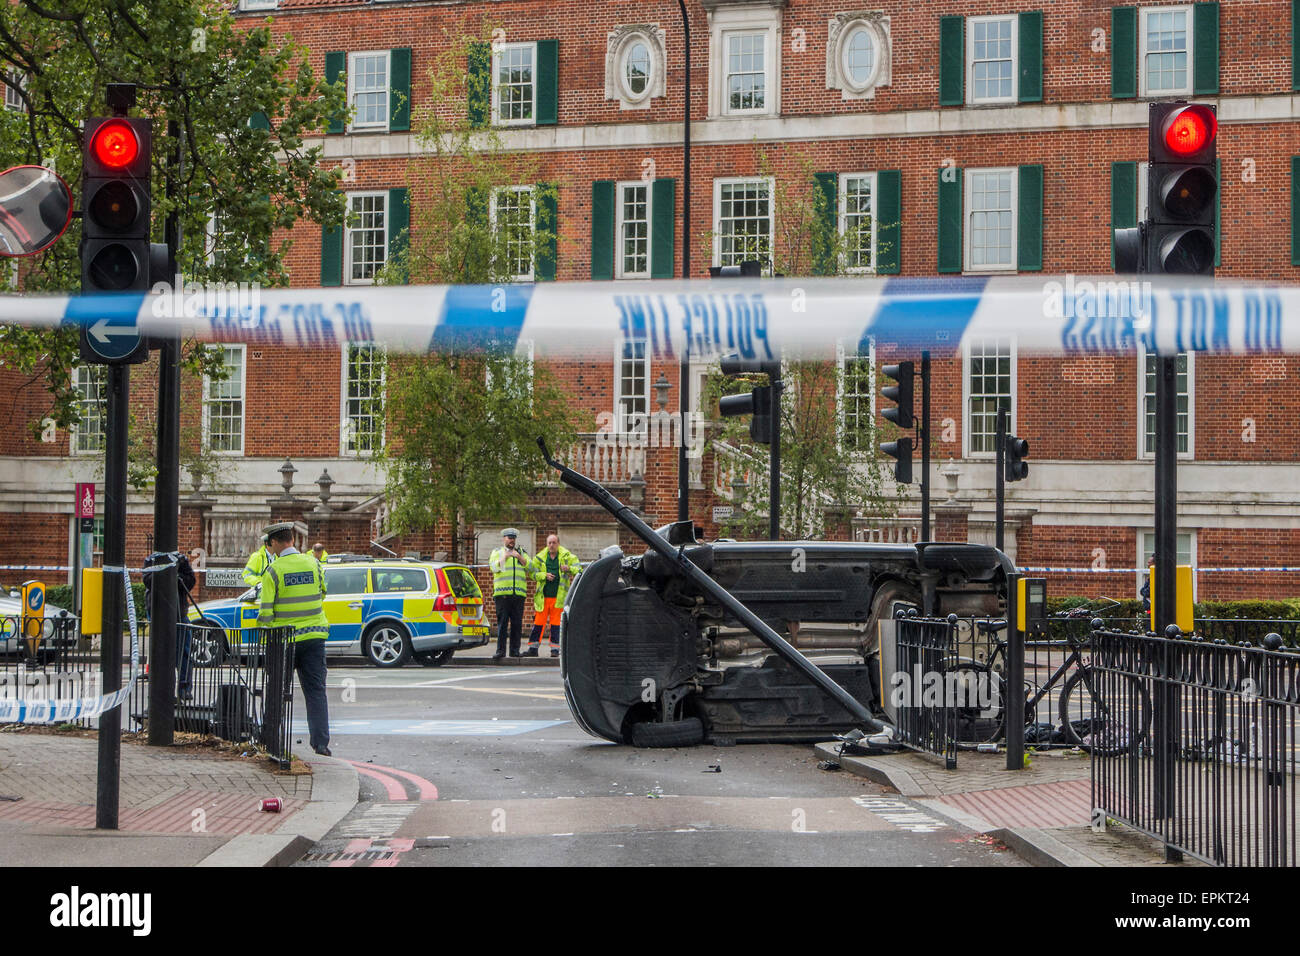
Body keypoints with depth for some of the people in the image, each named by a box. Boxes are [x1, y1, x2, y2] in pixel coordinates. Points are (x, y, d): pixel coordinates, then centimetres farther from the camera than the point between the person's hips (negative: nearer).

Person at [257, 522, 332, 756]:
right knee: (316, 691, 3)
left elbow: (266, 611, -11)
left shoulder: (274, 570, -10)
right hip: (314, 635, 3)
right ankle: (320, 742, -4)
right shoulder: (312, 563, 1)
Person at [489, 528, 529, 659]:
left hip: (518, 593, 2)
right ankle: (500, 650, -7)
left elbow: (529, 566, 4)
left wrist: (519, 557, -10)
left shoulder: (521, 552, 19)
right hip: (502, 593, -2)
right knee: (502, 623, -7)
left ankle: (515, 650, 5)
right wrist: (504, 557, -12)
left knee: (517, 623, 0)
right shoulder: (497, 552, 14)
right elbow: (494, 567, -1)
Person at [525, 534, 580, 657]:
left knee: (556, 623, 0)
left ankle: (555, 649, 6)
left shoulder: (566, 556, 3)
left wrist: (569, 568, -23)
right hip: (543, 596, 1)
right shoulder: (540, 557, 7)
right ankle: (533, 648, 6)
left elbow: (578, 569, -2)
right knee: (538, 622, 1)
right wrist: (544, 575, -12)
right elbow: (532, 573, 6)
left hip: (559, 596, -1)